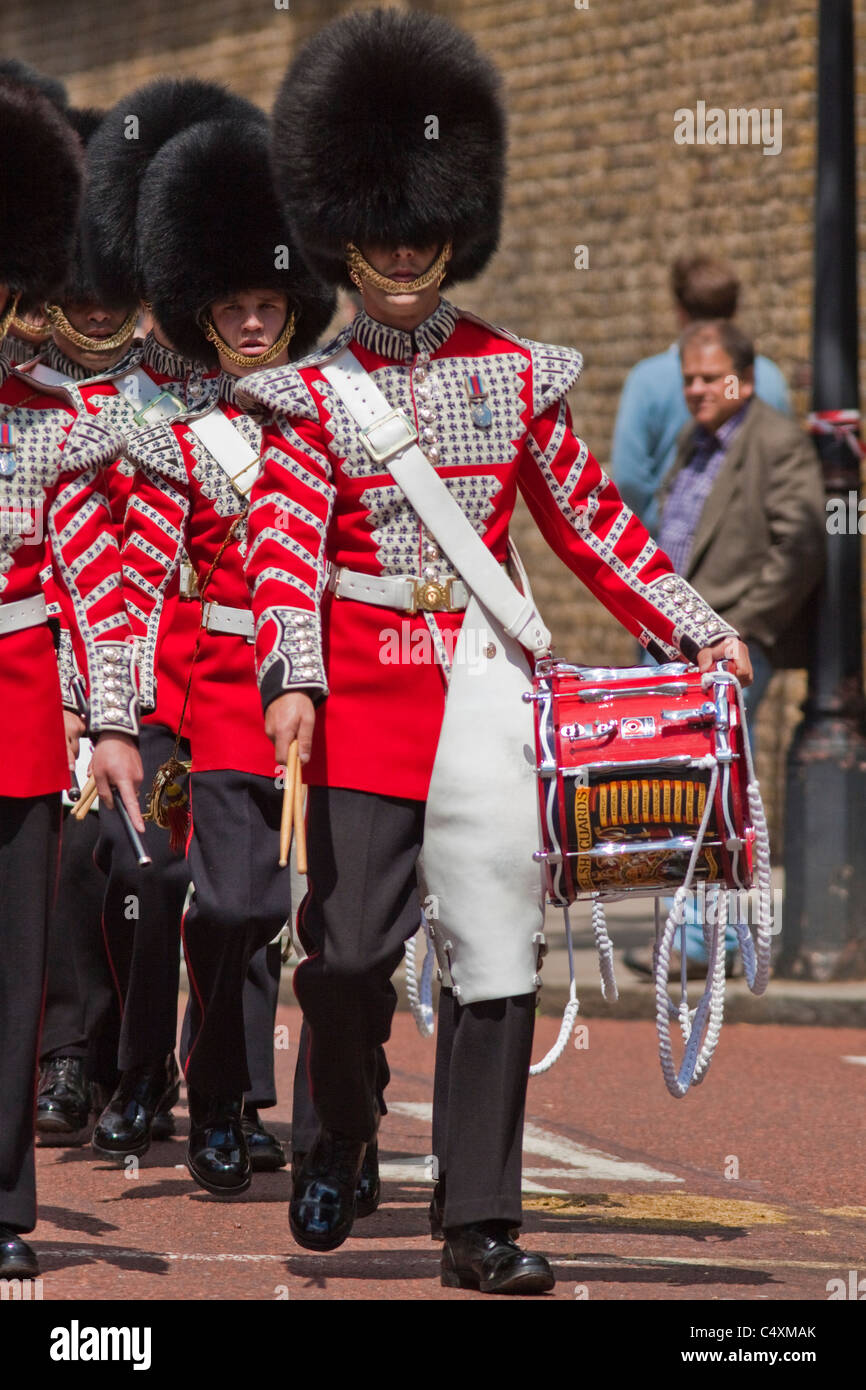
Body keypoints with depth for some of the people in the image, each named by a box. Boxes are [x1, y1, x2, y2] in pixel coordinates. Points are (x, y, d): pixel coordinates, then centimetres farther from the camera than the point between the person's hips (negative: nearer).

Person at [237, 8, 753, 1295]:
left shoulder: (516, 375, 8)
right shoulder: (314, 396, 1)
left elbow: (590, 517, 14)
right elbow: (284, 548, -10)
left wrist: (696, 628, 7)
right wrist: (292, 679, -26)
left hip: (487, 687, 2)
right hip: (364, 696, -2)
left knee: (497, 951, -2)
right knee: (350, 949, 1)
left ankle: (480, 1224, 1)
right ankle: (341, 1140, 30)